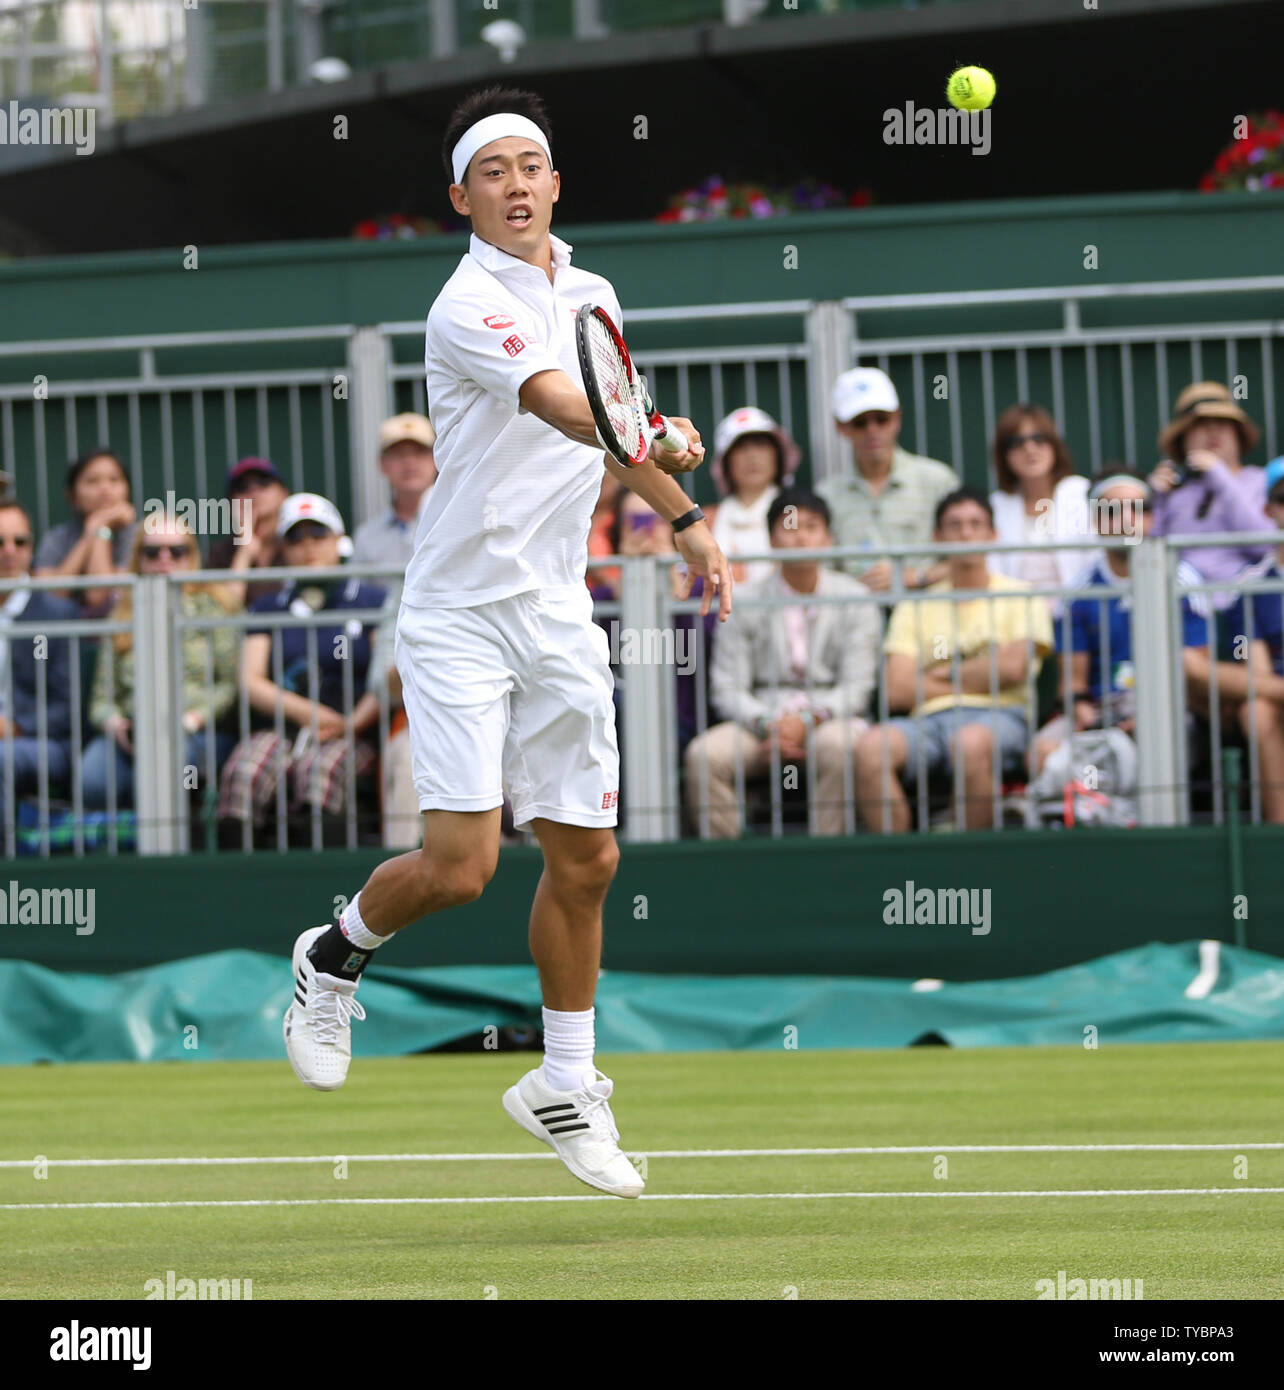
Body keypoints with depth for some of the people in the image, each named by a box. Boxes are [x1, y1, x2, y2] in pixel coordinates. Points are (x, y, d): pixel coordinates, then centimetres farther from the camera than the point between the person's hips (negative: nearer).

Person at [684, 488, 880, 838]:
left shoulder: (853, 598, 5)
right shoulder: (746, 601, 8)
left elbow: (856, 688, -1)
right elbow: (727, 688, 3)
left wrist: (807, 720, -19)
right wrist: (767, 726, -17)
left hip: (830, 718, -1)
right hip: (762, 718, 1)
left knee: (837, 744, -38)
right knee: (705, 755, -29)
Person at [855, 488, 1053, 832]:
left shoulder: (1020, 596, 15)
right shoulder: (914, 607, 21)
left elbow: (1012, 668, -2)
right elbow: (897, 690, 7)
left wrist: (945, 673, 8)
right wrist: (977, 681, 3)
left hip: (998, 717, -2)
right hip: (930, 718, 3)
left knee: (972, 742, -41)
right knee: (872, 747, -32)